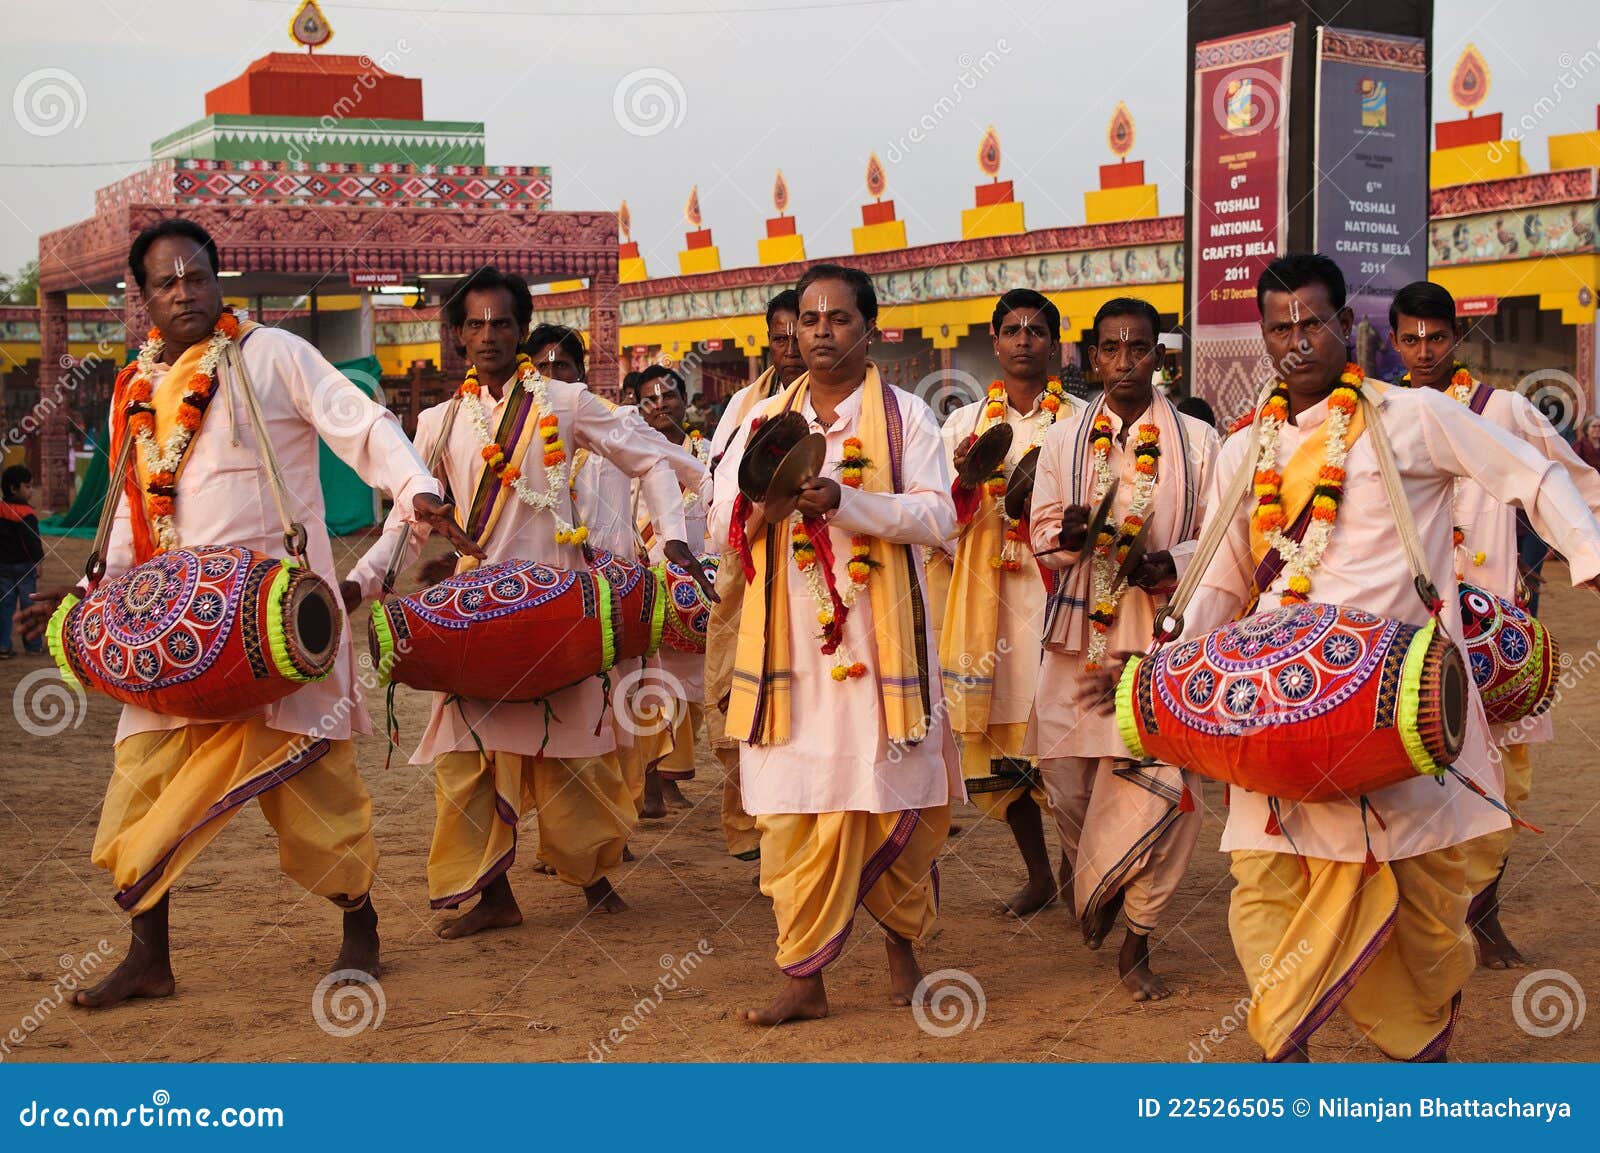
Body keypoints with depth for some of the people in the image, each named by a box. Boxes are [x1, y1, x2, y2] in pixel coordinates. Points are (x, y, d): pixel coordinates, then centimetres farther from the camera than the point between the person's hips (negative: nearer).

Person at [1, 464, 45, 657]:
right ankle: (33, 645, 12)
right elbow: (33, 541, -20)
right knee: (28, 605, 4)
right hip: (24, 565, -6)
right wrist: (38, 561, -12)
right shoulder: (26, 514, -17)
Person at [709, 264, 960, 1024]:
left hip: (878, 637, -2)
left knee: (894, 803, 2)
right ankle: (803, 978, 4)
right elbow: (722, 521, 10)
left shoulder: (903, 415, 2)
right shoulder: (767, 418, 13)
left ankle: (902, 941, 25)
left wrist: (843, 501, -22)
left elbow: (938, 516, -9)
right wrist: (764, 507, -13)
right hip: (790, 639, 2)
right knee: (795, 811, -1)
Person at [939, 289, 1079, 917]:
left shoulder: (1082, 422, 5)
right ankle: (1039, 872, 19)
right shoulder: (965, 422, 11)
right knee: (997, 743, 4)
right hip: (987, 599, 3)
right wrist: (966, 483, -14)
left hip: (1058, 592, -2)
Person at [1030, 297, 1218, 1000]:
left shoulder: (1197, 442, 5)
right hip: (1081, 633, 2)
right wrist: (1071, 532, -13)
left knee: (1160, 786, -9)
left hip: (1164, 636, -2)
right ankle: (1088, 881, 34)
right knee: (1066, 777, 1)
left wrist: (1173, 562, -14)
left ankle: (1136, 942, 7)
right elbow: (1041, 535, 10)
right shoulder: (1064, 440, 11)